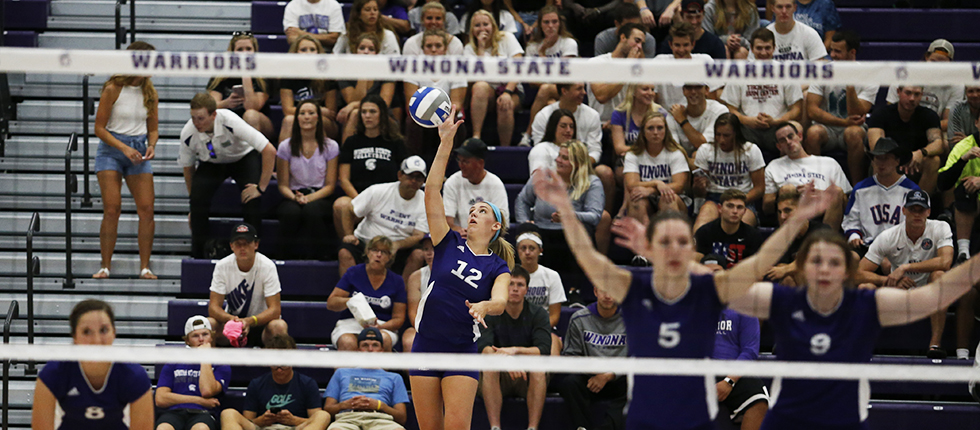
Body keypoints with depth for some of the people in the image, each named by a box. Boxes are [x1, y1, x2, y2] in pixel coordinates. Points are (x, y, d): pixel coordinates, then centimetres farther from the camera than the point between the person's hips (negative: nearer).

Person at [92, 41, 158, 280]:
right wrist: (124, 148, -17)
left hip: (139, 151, 4)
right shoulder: (113, 90, -9)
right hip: (111, 149, -4)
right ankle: (105, 266, -4)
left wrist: (151, 145, -8)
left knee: (147, 209, -7)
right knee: (112, 208, -12)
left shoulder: (150, 92, 5)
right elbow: (99, 128, -8)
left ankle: (145, 267, -1)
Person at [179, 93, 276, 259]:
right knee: (197, 197, -25)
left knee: (252, 198, -28)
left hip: (243, 157, -2)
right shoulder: (187, 134, -26)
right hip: (211, 163, 2)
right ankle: (198, 254, -11)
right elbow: (187, 167, -5)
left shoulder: (230, 122, -37)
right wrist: (195, 209, -3)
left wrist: (261, 188, -29)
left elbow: (270, 151, -34)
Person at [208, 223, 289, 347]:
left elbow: (275, 309, -20)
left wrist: (249, 321, -38)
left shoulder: (268, 266, -15)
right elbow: (214, 307, -12)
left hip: (261, 322, -2)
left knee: (279, 326, -36)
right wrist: (231, 319, -36)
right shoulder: (222, 266, -9)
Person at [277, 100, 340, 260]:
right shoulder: (286, 147, 6)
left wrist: (309, 198, -17)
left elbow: (330, 185, 2)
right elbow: (283, 185, 6)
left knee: (311, 210, -38)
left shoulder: (330, 146, 5)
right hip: (293, 197, 0)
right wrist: (295, 197, -18)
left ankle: (319, 257, -25)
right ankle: (290, 258, -24)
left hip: (320, 198, 0)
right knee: (291, 212, -37)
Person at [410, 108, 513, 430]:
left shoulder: (498, 267, 4)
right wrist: (446, 143, -9)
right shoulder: (449, 244, 7)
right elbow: (431, 192, -2)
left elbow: (500, 301, -15)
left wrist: (484, 306, -40)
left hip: (462, 351, -2)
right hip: (425, 345, 2)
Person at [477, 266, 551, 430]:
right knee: (489, 367, -31)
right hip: (500, 380, 0)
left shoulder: (538, 314, -2)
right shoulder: (490, 314, -2)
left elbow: (544, 350, -17)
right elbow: (483, 348, -19)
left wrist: (516, 350, -34)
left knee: (538, 370, -32)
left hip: (528, 381, 0)